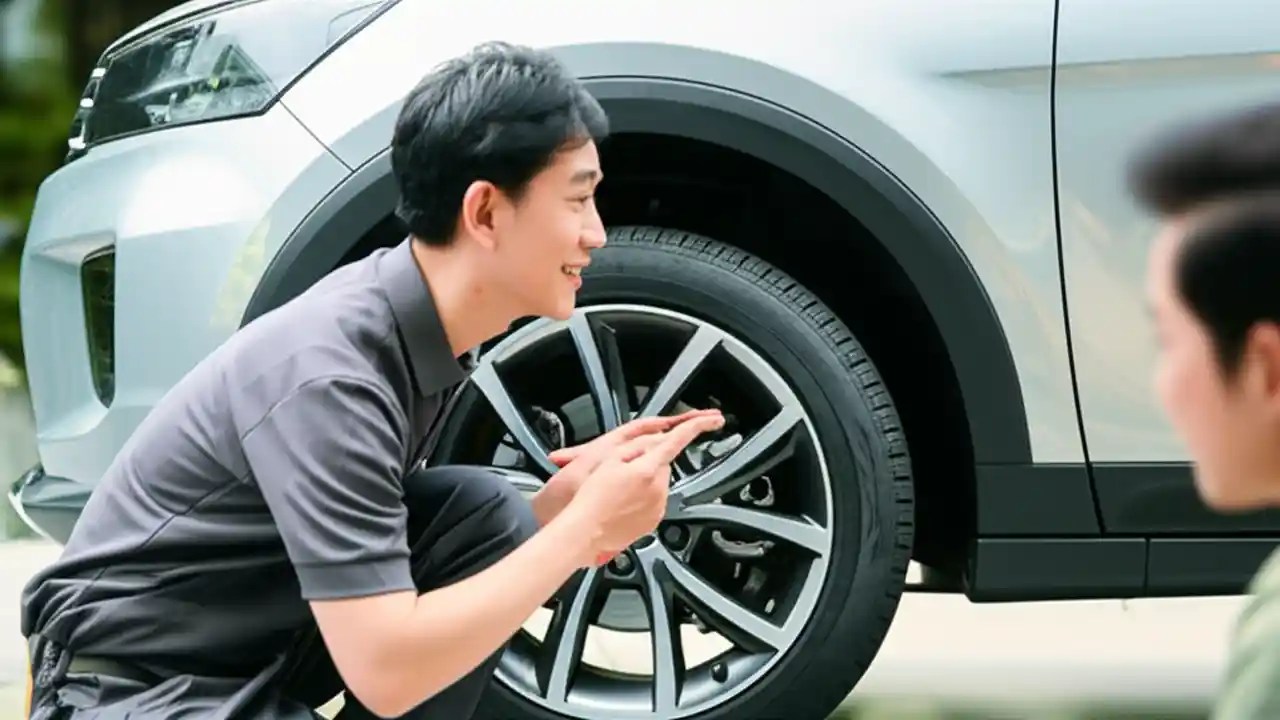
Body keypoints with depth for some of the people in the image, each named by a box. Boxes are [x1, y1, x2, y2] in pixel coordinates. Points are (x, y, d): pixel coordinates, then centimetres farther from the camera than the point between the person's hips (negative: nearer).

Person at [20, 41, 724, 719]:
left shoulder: (423, 322, -2)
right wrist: (586, 527, -22)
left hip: (257, 648, 8)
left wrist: (565, 497, -9)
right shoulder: (331, 371, -27)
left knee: (490, 514, -6)